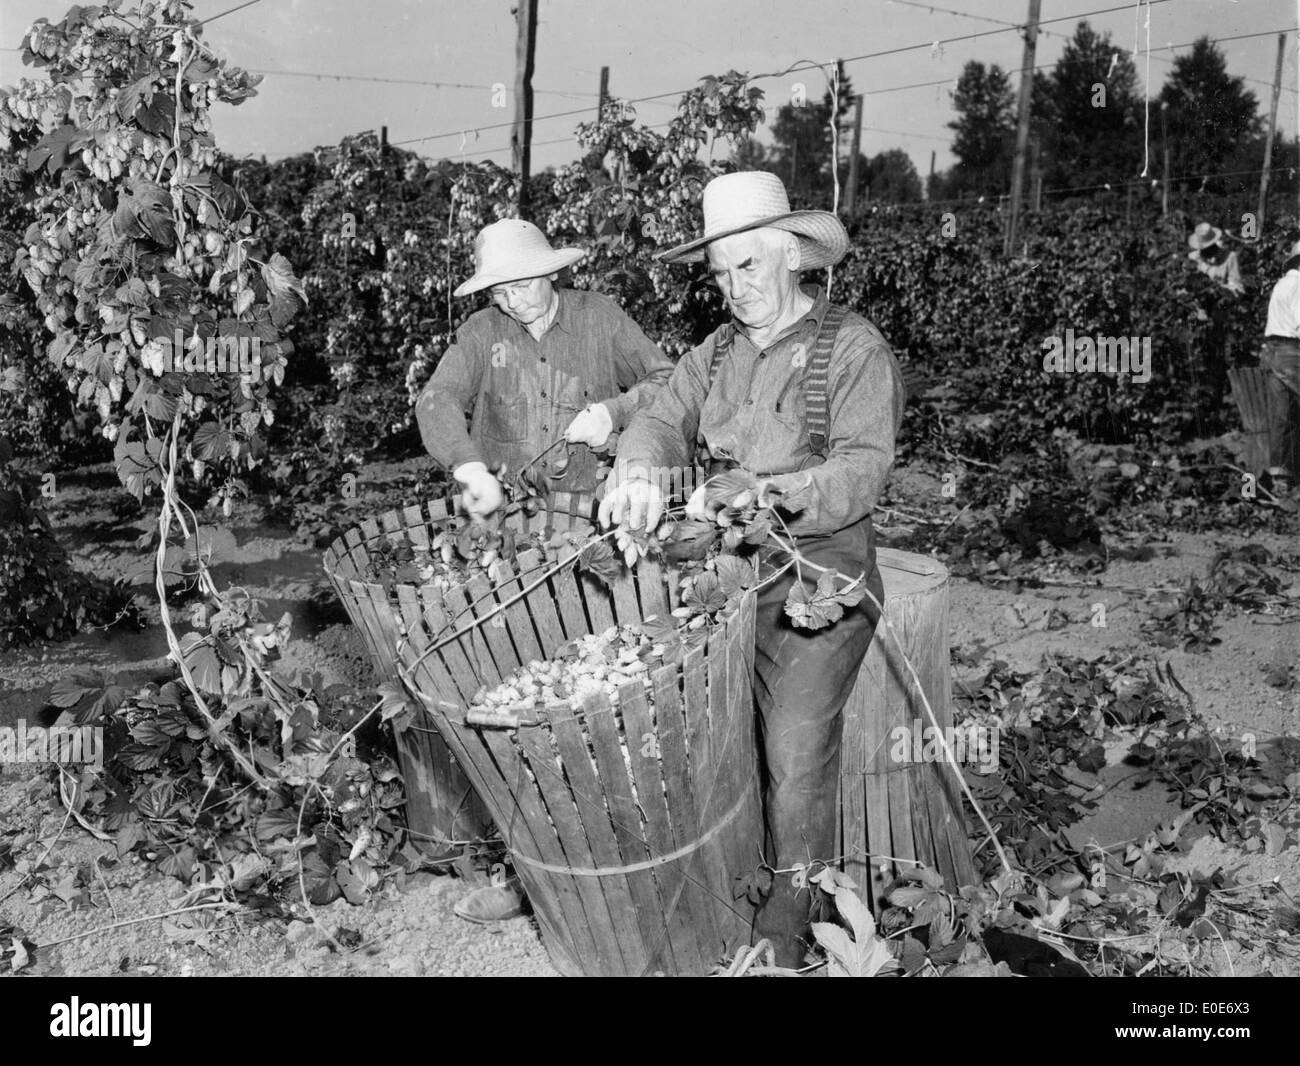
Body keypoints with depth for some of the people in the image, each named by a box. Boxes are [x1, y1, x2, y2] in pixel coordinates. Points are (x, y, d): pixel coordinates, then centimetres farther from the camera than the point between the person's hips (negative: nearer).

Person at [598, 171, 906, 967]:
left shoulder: (854, 349, -2)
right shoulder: (715, 353, 16)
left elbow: (862, 468, -13)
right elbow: (663, 420, 3)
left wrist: (764, 495, -29)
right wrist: (640, 468, -22)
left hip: (815, 582, -5)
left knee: (795, 762, -10)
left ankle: (783, 935, 4)